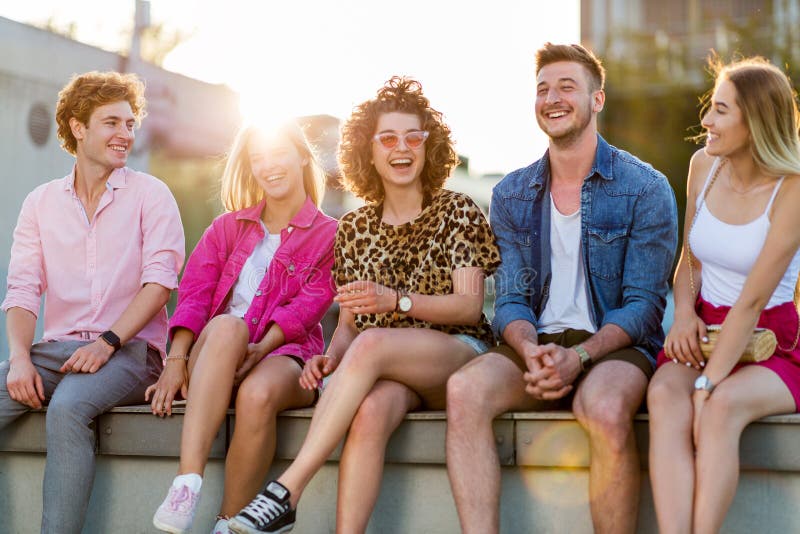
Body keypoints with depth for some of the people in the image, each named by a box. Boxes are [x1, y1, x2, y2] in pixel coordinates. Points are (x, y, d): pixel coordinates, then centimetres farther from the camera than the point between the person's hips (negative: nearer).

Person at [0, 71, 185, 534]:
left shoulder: (150, 195, 6)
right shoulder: (42, 202, 15)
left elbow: (160, 280, -6)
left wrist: (107, 343, -18)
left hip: (129, 349, -4)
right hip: (56, 349, 4)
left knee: (68, 408, -34)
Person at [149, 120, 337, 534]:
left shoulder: (328, 234, 12)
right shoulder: (227, 227, 20)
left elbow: (309, 304, -3)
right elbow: (194, 294, 7)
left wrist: (260, 349, -20)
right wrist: (176, 360, -10)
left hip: (283, 354, -2)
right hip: (212, 358, 2)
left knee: (258, 393, -38)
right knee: (227, 326, -35)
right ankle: (186, 485, -47)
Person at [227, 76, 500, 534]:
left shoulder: (457, 212, 5)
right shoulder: (354, 228, 16)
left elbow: (470, 306, -4)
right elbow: (349, 322, 14)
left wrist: (395, 301, -21)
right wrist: (331, 356, -11)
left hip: (459, 355, -3)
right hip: (386, 373, 3)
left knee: (370, 344, -35)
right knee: (371, 409, -36)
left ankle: (288, 490, -40)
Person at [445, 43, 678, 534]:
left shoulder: (646, 189, -1)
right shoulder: (511, 196, 11)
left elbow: (643, 304, -6)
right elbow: (511, 300, 7)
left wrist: (579, 356, -22)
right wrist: (531, 353, -16)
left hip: (615, 346, -3)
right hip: (537, 344, 3)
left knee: (605, 409, -37)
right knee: (465, 389, -28)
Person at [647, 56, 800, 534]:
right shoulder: (704, 164, 4)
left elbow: (753, 300, -19)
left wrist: (707, 386, -24)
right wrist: (684, 313, -4)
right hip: (705, 330, 4)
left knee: (722, 405, -37)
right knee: (665, 397, -31)